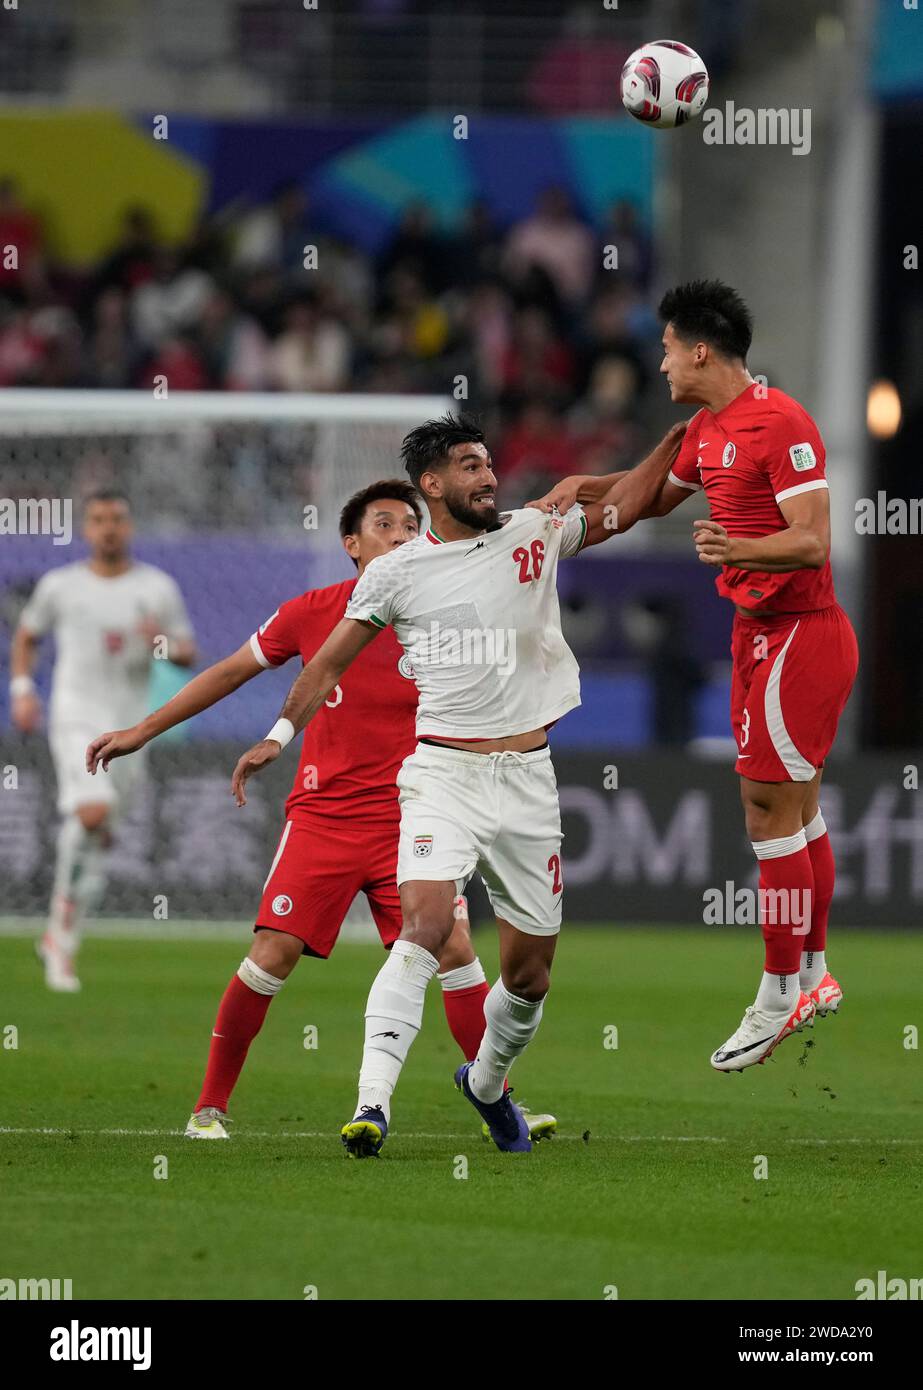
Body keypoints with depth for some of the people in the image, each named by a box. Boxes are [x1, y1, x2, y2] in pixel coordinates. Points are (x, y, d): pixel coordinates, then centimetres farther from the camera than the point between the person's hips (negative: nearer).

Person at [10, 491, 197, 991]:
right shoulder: (59, 585, 5)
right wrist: (22, 689, 5)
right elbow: (26, 636, 19)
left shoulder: (158, 588, 5)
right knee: (92, 813, -25)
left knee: (97, 838, 5)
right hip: (75, 719, -2)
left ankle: (62, 939, 18)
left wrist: (166, 644, -14)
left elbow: (189, 653, 8)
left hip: (130, 725, 2)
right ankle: (65, 905, -6)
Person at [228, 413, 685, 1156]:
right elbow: (331, 659, 10)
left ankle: (487, 1081, 37)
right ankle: (372, 1105, -31)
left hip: (528, 779, 3)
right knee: (426, 925, -25)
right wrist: (279, 734, 2)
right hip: (443, 773, -3)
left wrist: (678, 437, 8)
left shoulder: (534, 534, 7)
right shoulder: (397, 572, 2)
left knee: (531, 971, 8)